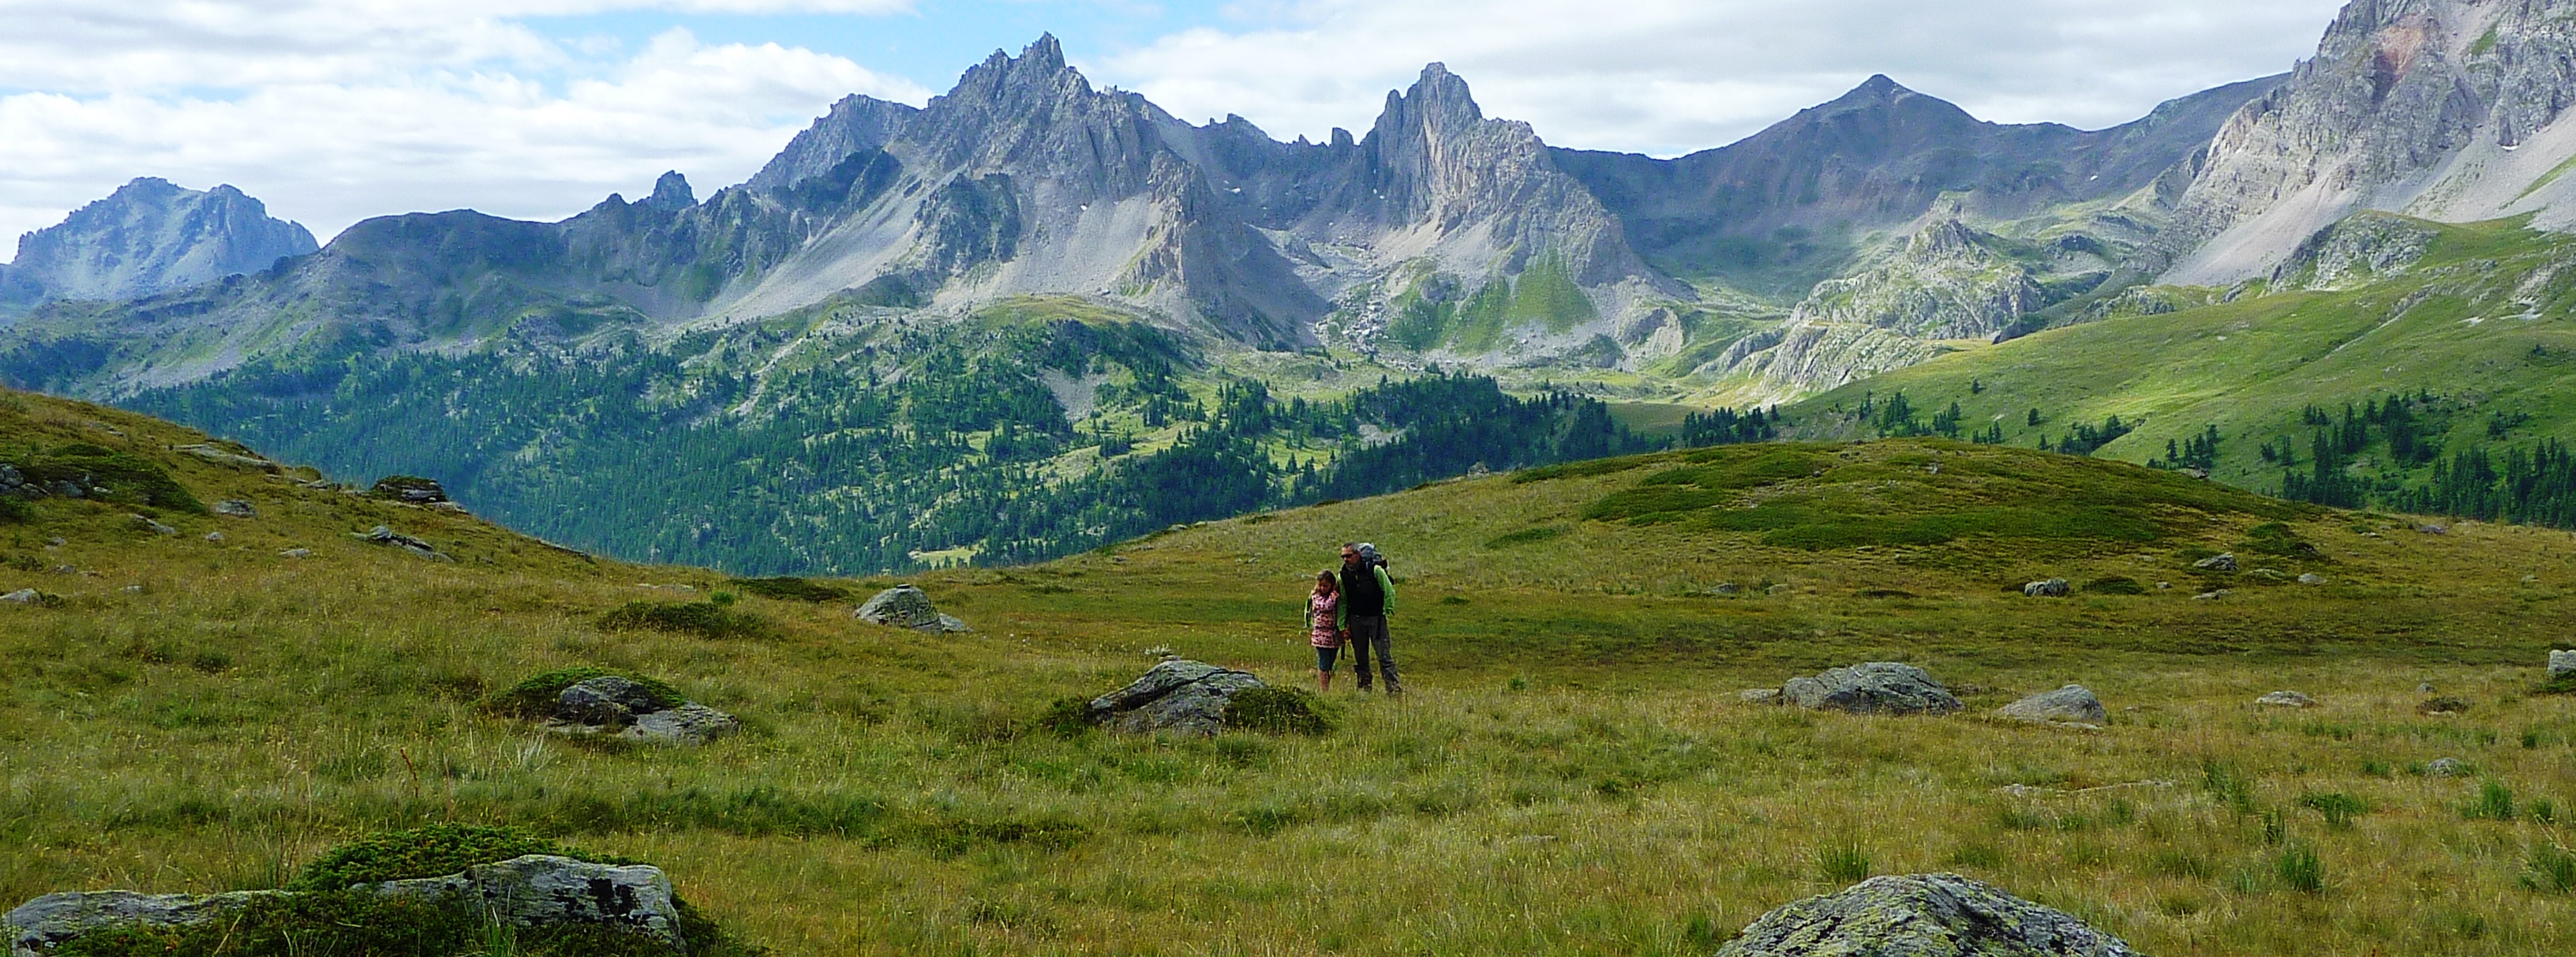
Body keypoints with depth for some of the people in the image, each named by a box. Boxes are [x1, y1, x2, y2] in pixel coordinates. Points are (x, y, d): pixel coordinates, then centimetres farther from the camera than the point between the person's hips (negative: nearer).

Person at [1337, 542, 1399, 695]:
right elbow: (1343, 602, 8)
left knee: (1384, 656, -8)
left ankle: (1393, 687, -7)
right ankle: (1364, 688, 15)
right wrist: (1343, 627, 5)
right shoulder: (1343, 575, 1)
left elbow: (1389, 592, -2)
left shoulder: (1375, 570, -11)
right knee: (1360, 658, 7)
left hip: (1376, 618, -4)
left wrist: (1387, 612, -4)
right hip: (1356, 620, 4)